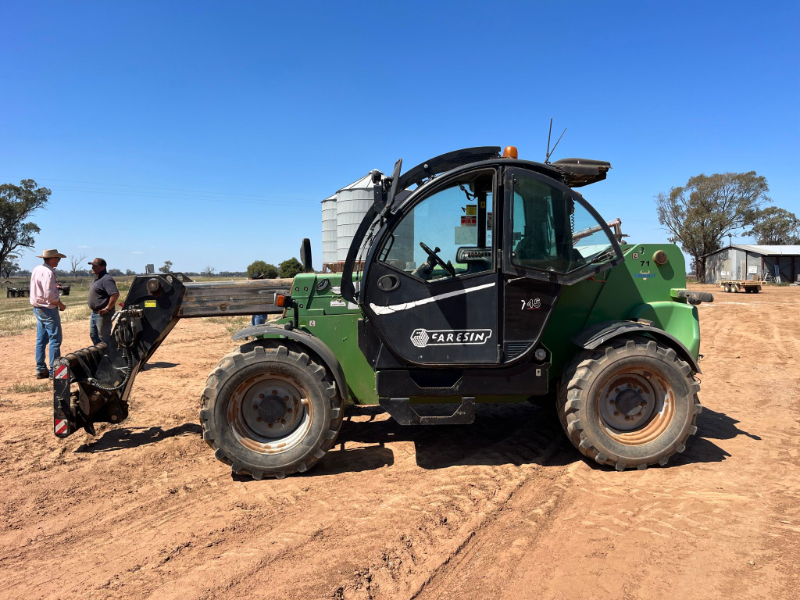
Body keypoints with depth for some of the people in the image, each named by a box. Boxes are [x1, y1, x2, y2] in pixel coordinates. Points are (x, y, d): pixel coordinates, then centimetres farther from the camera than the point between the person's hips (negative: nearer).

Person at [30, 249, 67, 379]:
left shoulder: (37, 269, 10)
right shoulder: (48, 272, -19)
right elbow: (49, 295, -23)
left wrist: (54, 286, 12)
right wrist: (61, 305, -10)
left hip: (37, 308, 9)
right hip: (48, 309, -9)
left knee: (41, 340, 12)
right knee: (55, 340, -3)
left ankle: (41, 369, 18)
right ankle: (54, 370, 0)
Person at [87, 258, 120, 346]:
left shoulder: (106, 279, -20)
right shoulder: (97, 279, 14)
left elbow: (115, 294, -33)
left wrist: (107, 309, -27)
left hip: (102, 314, -11)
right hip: (94, 313, 11)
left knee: (103, 338, -3)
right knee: (93, 335, 20)